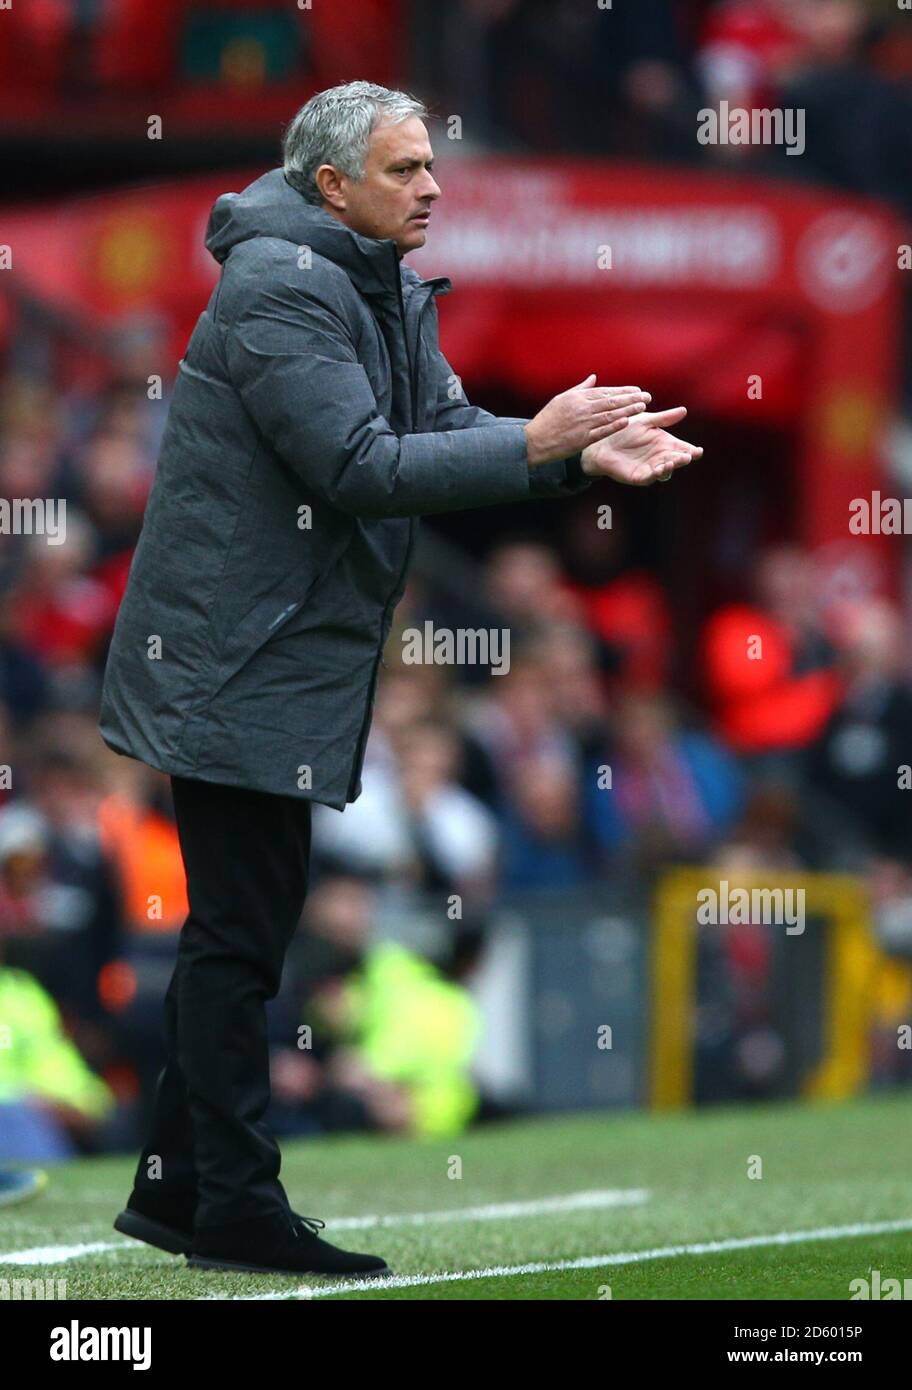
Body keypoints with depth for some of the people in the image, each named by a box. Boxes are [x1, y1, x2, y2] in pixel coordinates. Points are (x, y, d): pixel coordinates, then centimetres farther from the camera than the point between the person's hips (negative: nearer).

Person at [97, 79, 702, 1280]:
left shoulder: (391, 298, 13)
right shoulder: (280, 290, -18)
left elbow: (445, 439, 10)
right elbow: (360, 469, -24)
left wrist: (583, 457, -7)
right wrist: (533, 445, -25)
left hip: (287, 661, 10)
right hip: (235, 667, -10)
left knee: (241, 928, 15)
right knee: (241, 933, -6)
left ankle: (178, 1183, 23)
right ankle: (237, 1208, -3)